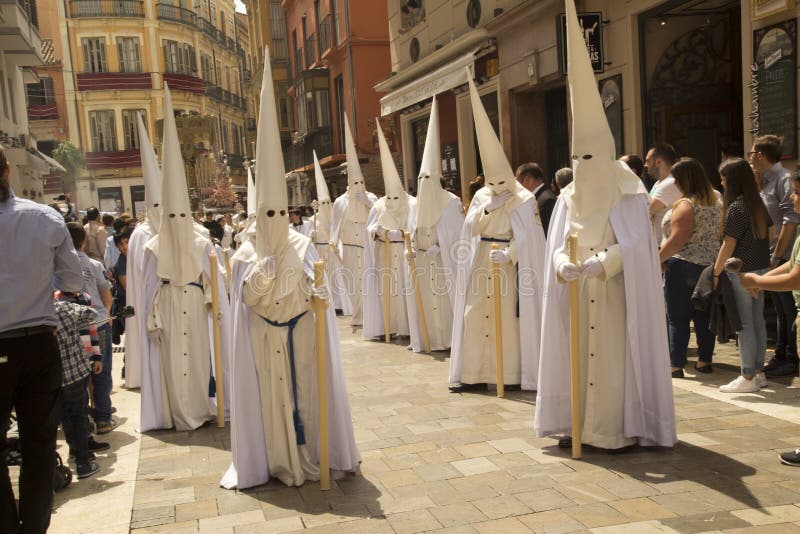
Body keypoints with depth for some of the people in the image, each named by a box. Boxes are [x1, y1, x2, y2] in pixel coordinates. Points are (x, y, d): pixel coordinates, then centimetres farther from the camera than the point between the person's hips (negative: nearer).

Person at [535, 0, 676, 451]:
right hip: (578, 295, 5)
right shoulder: (570, 198, 8)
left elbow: (634, 245, -15)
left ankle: (621, 428, 5)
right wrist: (564, 265, -20)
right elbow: (557, 246, 3)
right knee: (579, 356, 6)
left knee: (614, 356, -4)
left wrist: (596, 264, -29)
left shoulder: (627, 195, -7)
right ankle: (581, 424, 13)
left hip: (615, 295, -5)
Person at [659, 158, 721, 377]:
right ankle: (705, 361, 19)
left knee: (677, 318, -1)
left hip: (683, 267, -8)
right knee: (704, 316, 12)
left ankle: (676, 365, 0)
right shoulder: (715, 202, 11)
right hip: (711, 265, 8)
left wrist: (657, 259, -13)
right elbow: (719, 234, 17)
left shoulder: (686, 205, -15)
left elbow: (677, 240, -21)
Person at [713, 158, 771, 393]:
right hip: (761, 268, 8)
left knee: (744, 324, -4)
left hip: (741, 271, -8)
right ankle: (758, 372, 18)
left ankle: (748, 377, 0)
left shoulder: (736, 207, -14)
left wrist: (716, 273, -9)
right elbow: (767, 234, 17)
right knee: (758, 320, 12)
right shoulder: (759, 204, 10)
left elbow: (729, 245, -15)